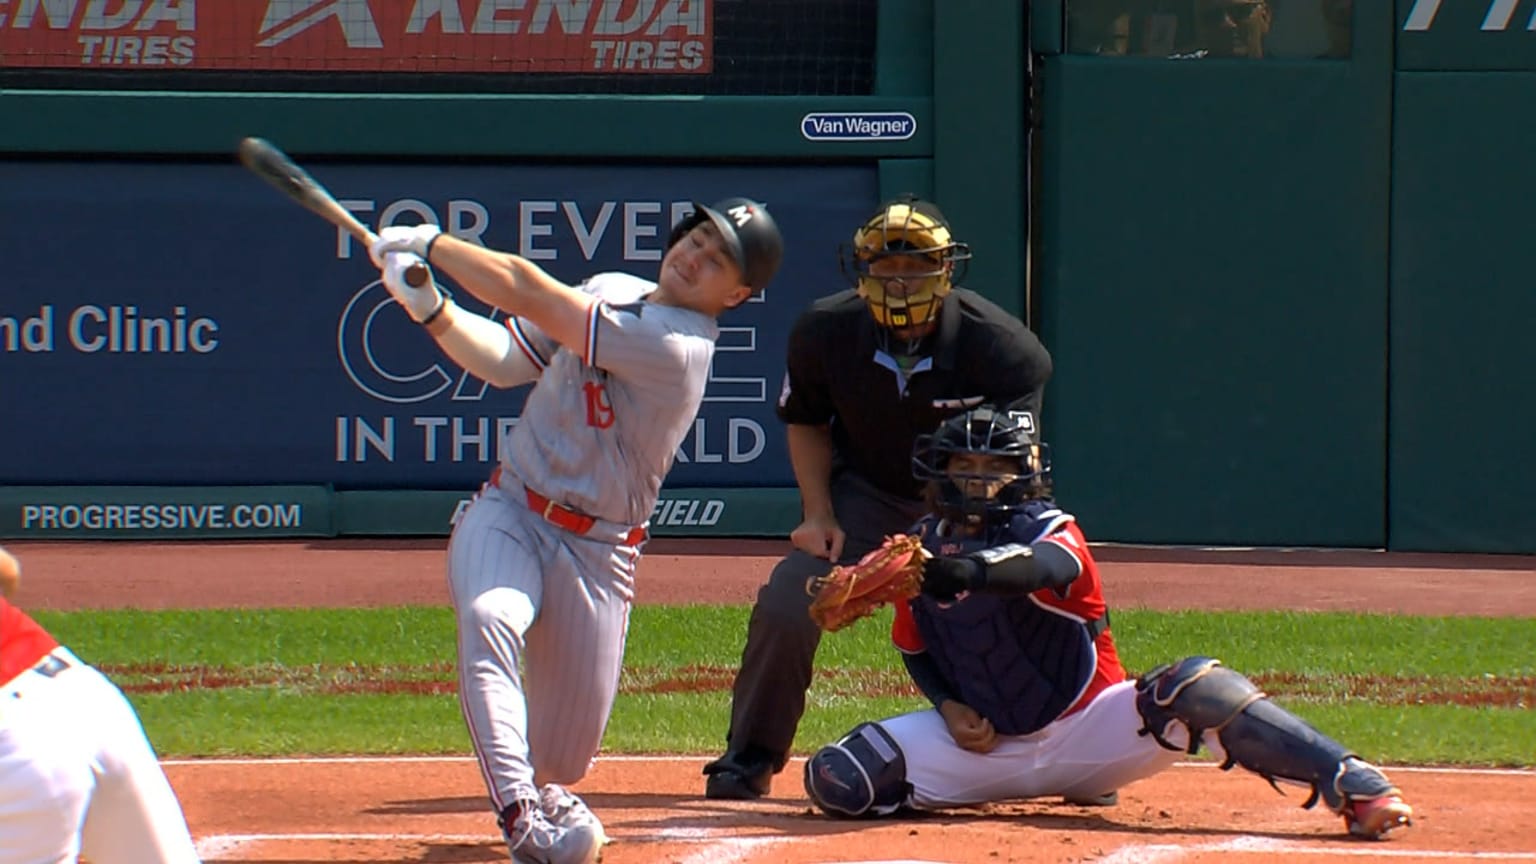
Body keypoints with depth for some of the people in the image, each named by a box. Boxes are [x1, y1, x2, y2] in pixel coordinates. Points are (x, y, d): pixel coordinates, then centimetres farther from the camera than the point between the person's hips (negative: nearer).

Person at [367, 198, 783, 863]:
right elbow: (503, 360, 9)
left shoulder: (677, 349, -20)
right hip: (506, 513, 4)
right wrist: (430, 308, -8)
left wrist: (427, 243, -12)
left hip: (595, 552, -4)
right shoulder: (609, 292, 5)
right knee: (488, 618, -32)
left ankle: (539, 791, 42)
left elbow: (531, 294, -20)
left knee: (565, 754, 3)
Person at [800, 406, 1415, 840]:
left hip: (1089, 729, -5)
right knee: (836, 781, -12)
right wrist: (949, 707, -7)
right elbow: (914, 649, 15)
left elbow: (1046, 566, -41)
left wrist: (968, 571, -62)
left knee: (1194, 687, -34)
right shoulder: (923, 548, 1)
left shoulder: (1050, 533, -14)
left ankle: (1352, 786, -38)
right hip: (993, 744, 5)